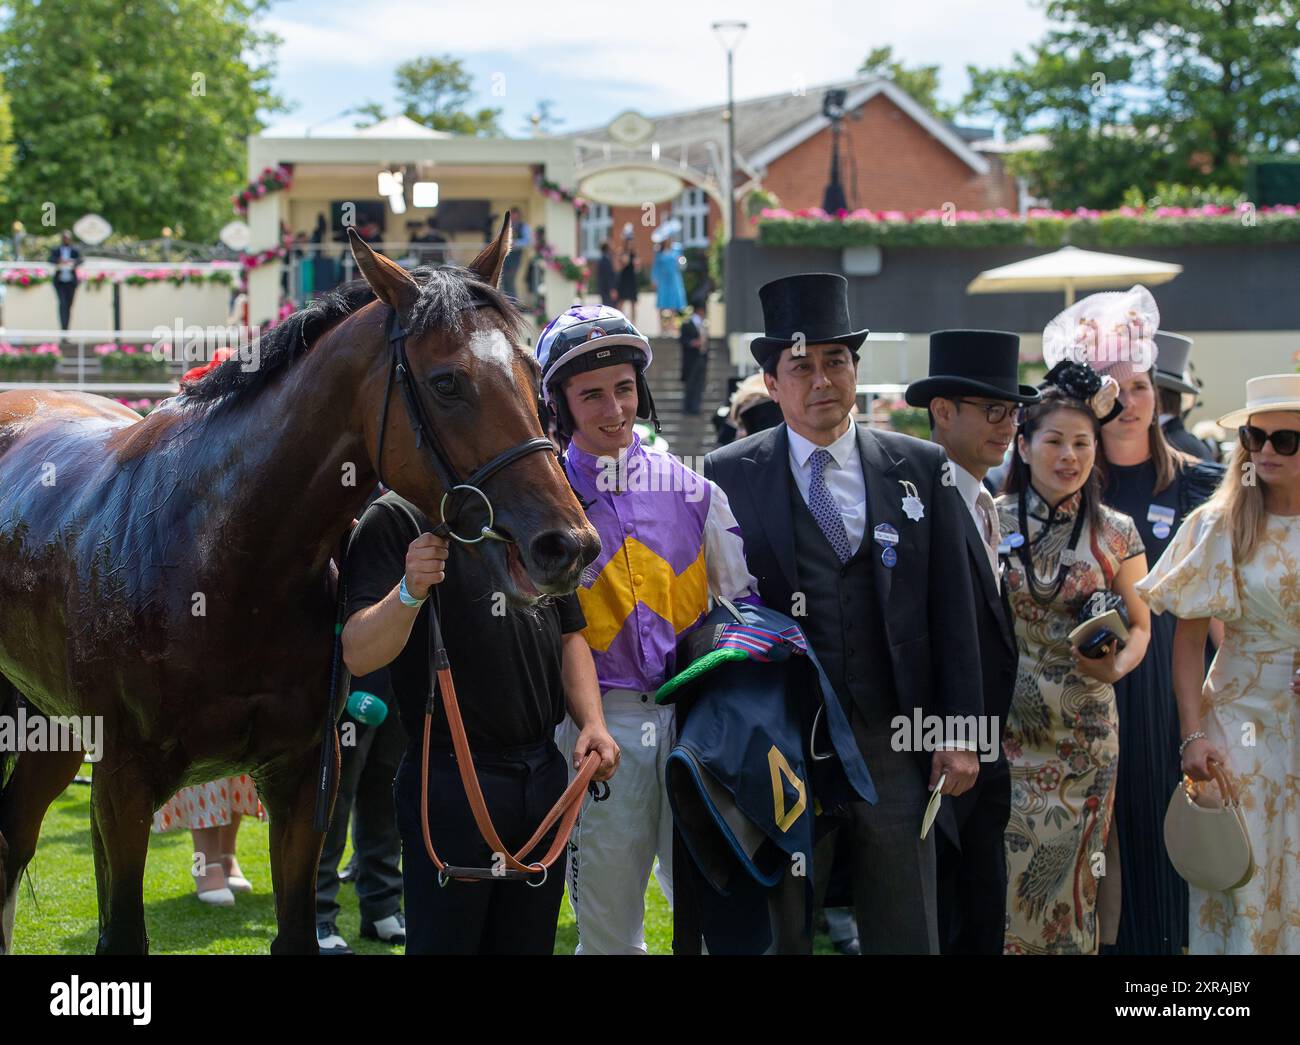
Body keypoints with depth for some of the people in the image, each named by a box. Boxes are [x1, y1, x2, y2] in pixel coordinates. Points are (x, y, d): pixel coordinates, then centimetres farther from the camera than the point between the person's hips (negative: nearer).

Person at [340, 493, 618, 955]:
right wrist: (410, 592, -35)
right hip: (451, 775, -6)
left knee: (528, 941, 13)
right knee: (446, 939, 0)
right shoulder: (396, 519, -9)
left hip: (544, 773, 6)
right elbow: (359, 656, -17)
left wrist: (592, 722, 3)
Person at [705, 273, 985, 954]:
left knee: (906, 937, 8)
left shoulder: (920, 469, 6)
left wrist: (959, 731, 1)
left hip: (897, 745, 1)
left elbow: (952, 610, 6)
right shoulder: (728, 477, 1)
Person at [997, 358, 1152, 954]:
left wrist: (1115, 665, -13)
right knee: (1001, 871, -2)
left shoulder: (1116, 535, 2)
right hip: (1002, 723, 0)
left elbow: (1139, 626, 8)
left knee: (1068, 871, 4)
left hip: (1083, 732, 0)